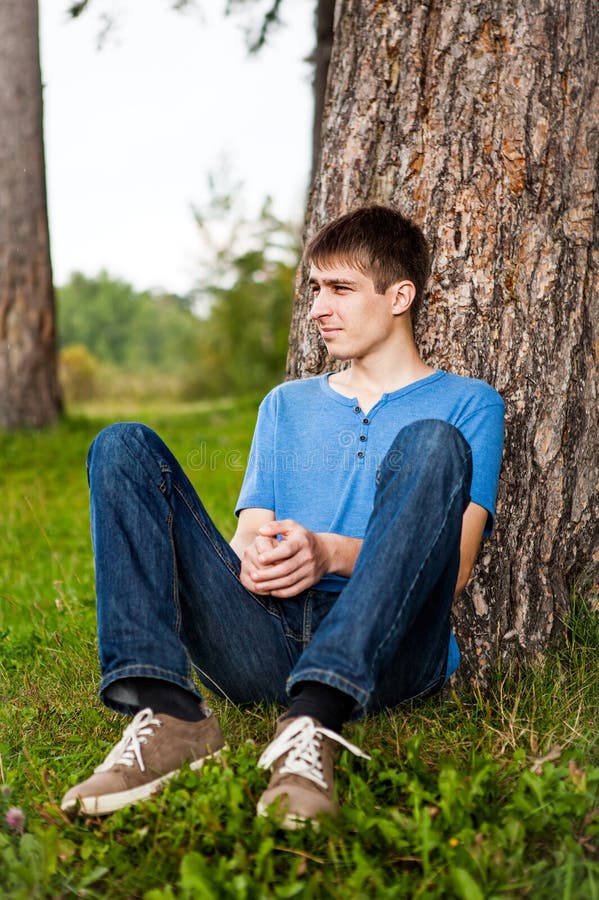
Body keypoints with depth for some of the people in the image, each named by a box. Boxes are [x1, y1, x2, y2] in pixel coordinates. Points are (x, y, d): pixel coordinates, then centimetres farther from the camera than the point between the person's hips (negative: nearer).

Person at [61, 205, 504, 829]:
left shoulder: (465, 404, 14)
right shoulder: (286, 405, 28)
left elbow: (452, 567, 2)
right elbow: (250, 531, 19)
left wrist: (331, 554, -17)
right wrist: (252, 556, -7)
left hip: (387, 648, -3)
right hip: (266, 647, 4)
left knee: (432, 446, -26)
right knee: (124, 446, -9)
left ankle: (313, 720, -42)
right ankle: (166, 713, -31)